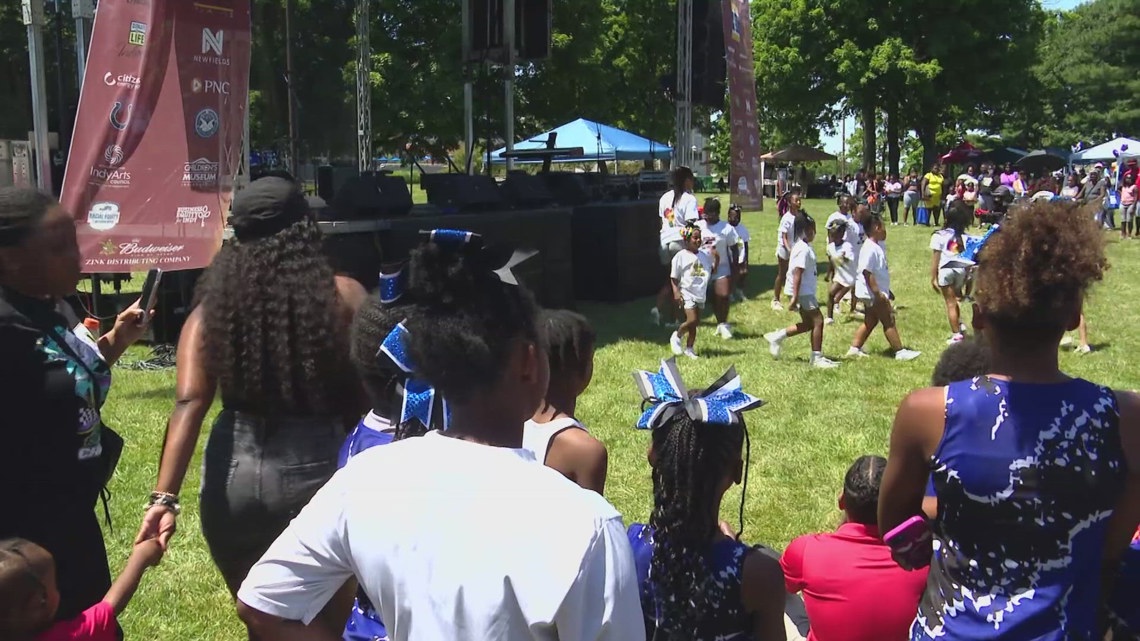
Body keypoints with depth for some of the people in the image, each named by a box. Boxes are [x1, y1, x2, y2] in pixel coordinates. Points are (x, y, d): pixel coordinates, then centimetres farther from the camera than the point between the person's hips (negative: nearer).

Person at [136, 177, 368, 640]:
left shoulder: (214, 306, 0)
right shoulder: (343, 296, -5)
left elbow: (189, 404, -9)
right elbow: (371, 392, -8)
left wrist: (166, 497, -12)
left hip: (235, 478, 3)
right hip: (318, 474, -2)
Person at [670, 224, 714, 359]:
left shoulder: (705, 255, 7)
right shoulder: (681, 256, -7)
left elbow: (712, 272, 16)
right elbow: (673, 277, -6)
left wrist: (716, 259, 1)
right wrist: (676, 291, -17)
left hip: (700, 294, 5)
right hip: (687, 293, -5)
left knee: (696, 323, 8)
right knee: (692, 320, -16)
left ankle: (689, 348, 20)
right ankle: (676, 336, 10)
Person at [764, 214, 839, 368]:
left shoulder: (803, 247, 14)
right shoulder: (803, 249, -18)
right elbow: (797, 274, -23)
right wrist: (795, 297, -25)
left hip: (805, 291, 10)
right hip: (802, 292, -10)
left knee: (808, 323, 15)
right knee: (818, 321, -5)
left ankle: (777, 336, 19)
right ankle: (816, 357, 1)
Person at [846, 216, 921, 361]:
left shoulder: (877, 246, 11)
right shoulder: (870, 249, -21)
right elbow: (867, 272, -25)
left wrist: (883, 292, 23)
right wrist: (878, 293, -26)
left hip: (874, 294, 10)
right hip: (873, 293, -10)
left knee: (870, 321, 15)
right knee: (889, 321, -3)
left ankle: (855, 348, 17)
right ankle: (900, 352, 4)